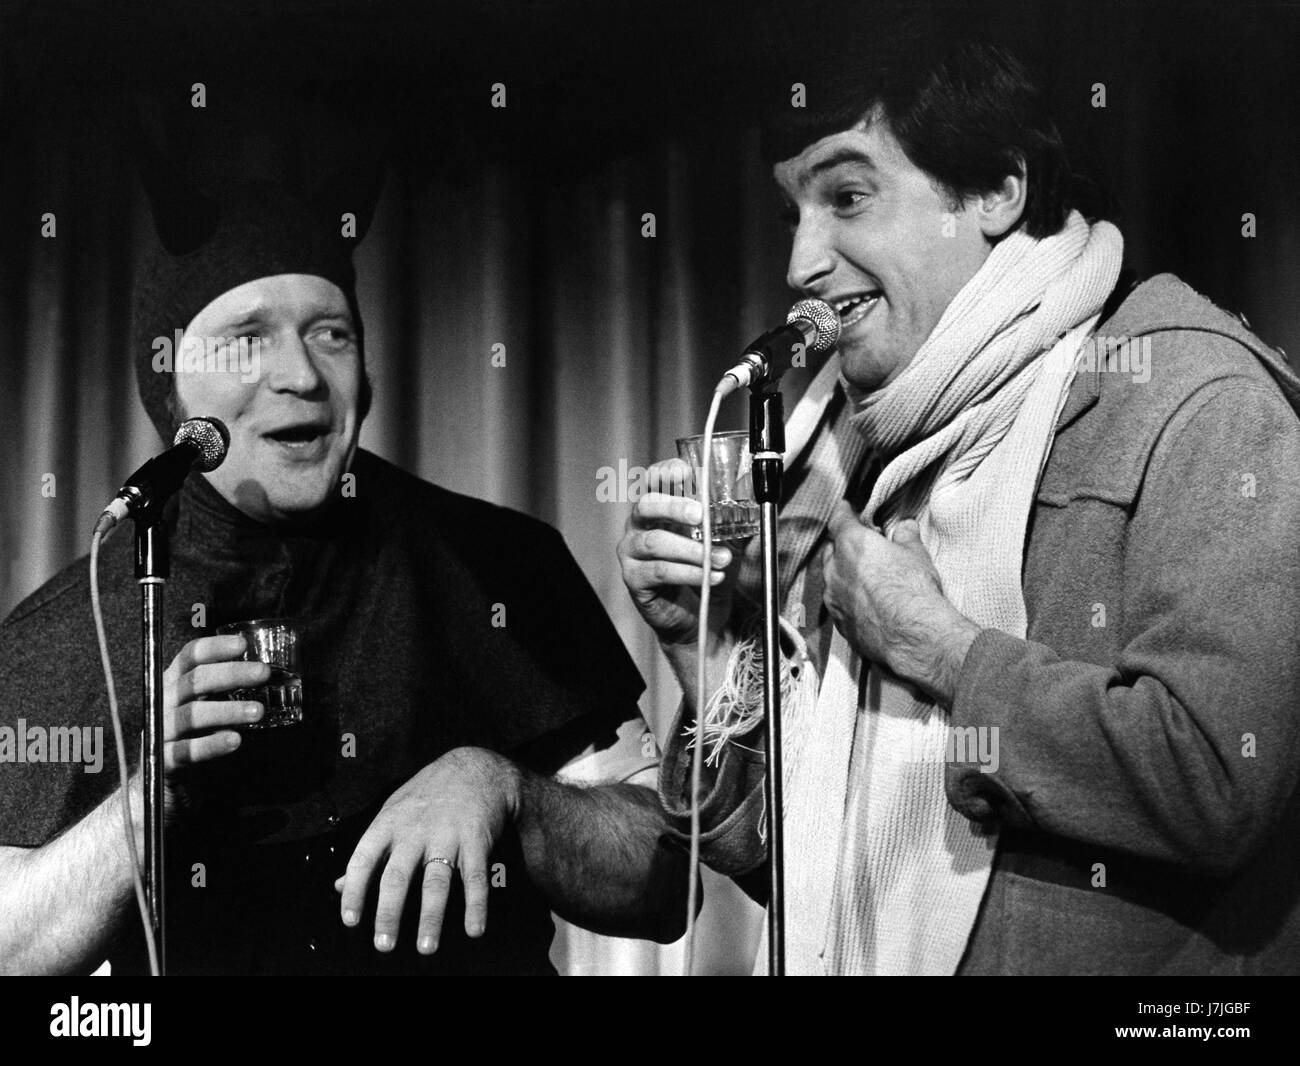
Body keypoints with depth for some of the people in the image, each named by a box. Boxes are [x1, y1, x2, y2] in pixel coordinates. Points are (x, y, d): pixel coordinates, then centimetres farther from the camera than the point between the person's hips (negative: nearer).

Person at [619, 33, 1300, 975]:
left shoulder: (1190, 392, -7)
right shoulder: (857, 465, 8)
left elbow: (1213, 777, -21)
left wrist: (925, 637, -12)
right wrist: (706, 650, -3)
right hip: (876, 962, 4)